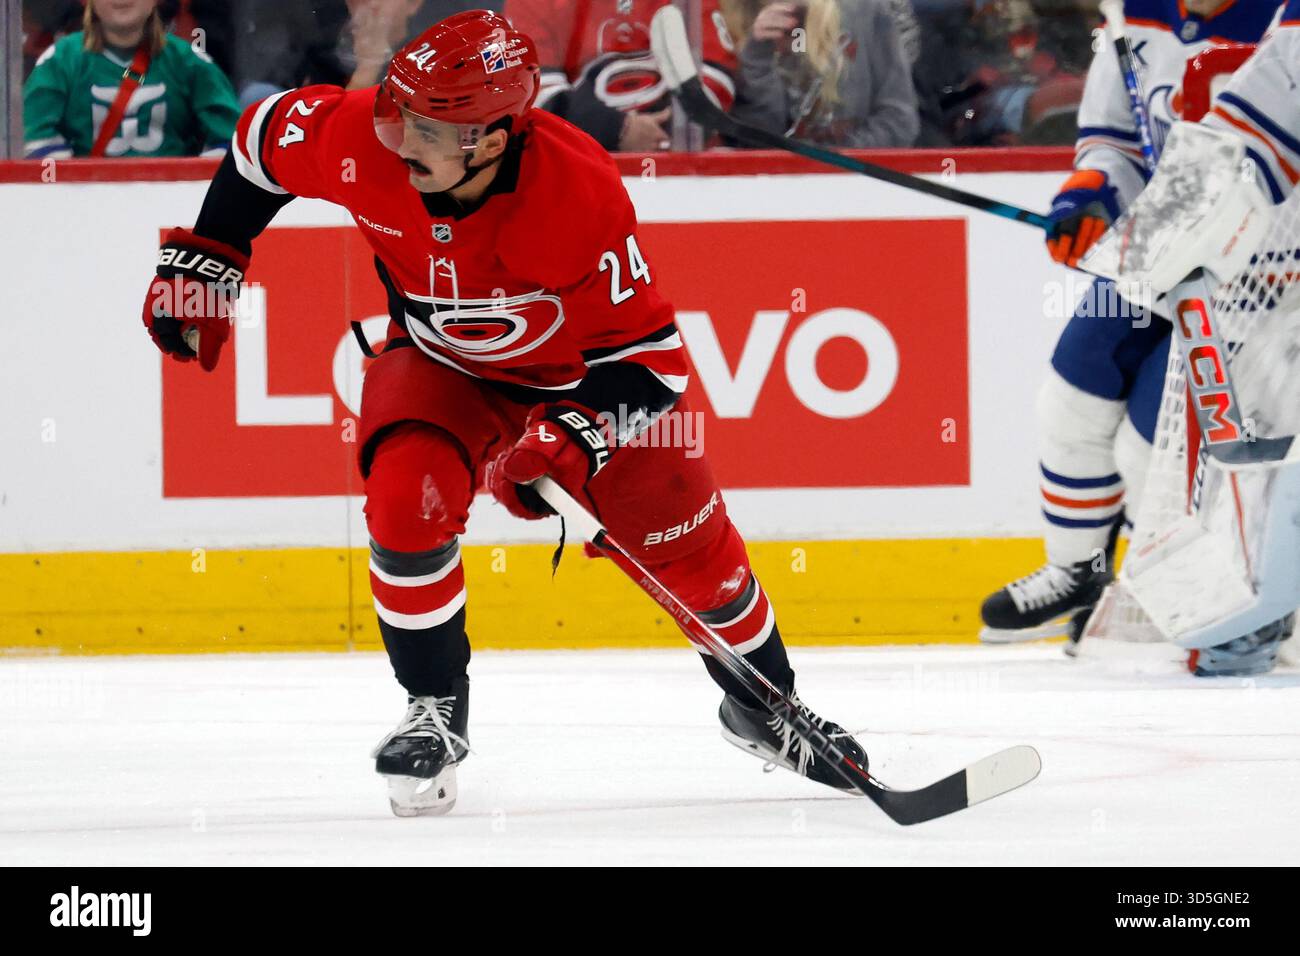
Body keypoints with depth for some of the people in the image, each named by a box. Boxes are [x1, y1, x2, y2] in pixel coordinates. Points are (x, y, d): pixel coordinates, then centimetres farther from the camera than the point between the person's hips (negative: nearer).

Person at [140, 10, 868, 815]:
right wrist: (203, 262, -3)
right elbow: (266, 136, -6)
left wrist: (572, 436, -43)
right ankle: (435, 710, -4)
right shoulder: (364, 141, -30)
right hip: (443, 362, 2)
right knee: (407, 499, -25)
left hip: (579, 369, -2)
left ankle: (762, 702, 32)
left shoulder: (582, 195, -38)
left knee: (686, 536, 4)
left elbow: (648, 357, -29)